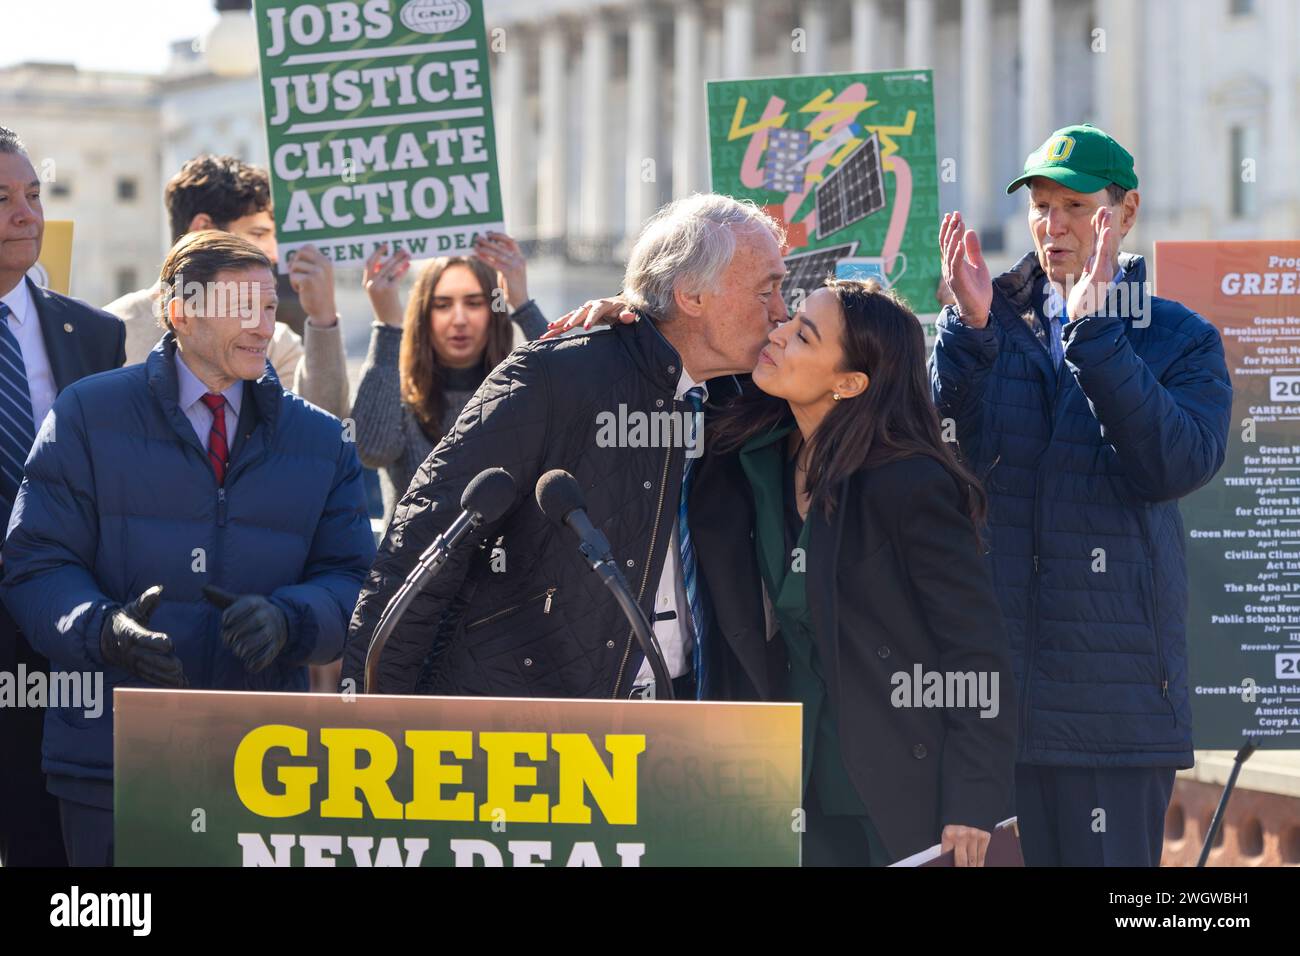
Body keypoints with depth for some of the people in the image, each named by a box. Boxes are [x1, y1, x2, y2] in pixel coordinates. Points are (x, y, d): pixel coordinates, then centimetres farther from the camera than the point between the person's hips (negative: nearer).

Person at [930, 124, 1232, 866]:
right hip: (983, 662, 2)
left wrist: (1094, 330, -16)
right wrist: (969, 327, -14)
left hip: (1112, 672, -2)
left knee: (1106, 855, -2)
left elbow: (1182, 464, -12)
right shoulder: (993, 325, 12)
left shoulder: (1181, 340, 7)